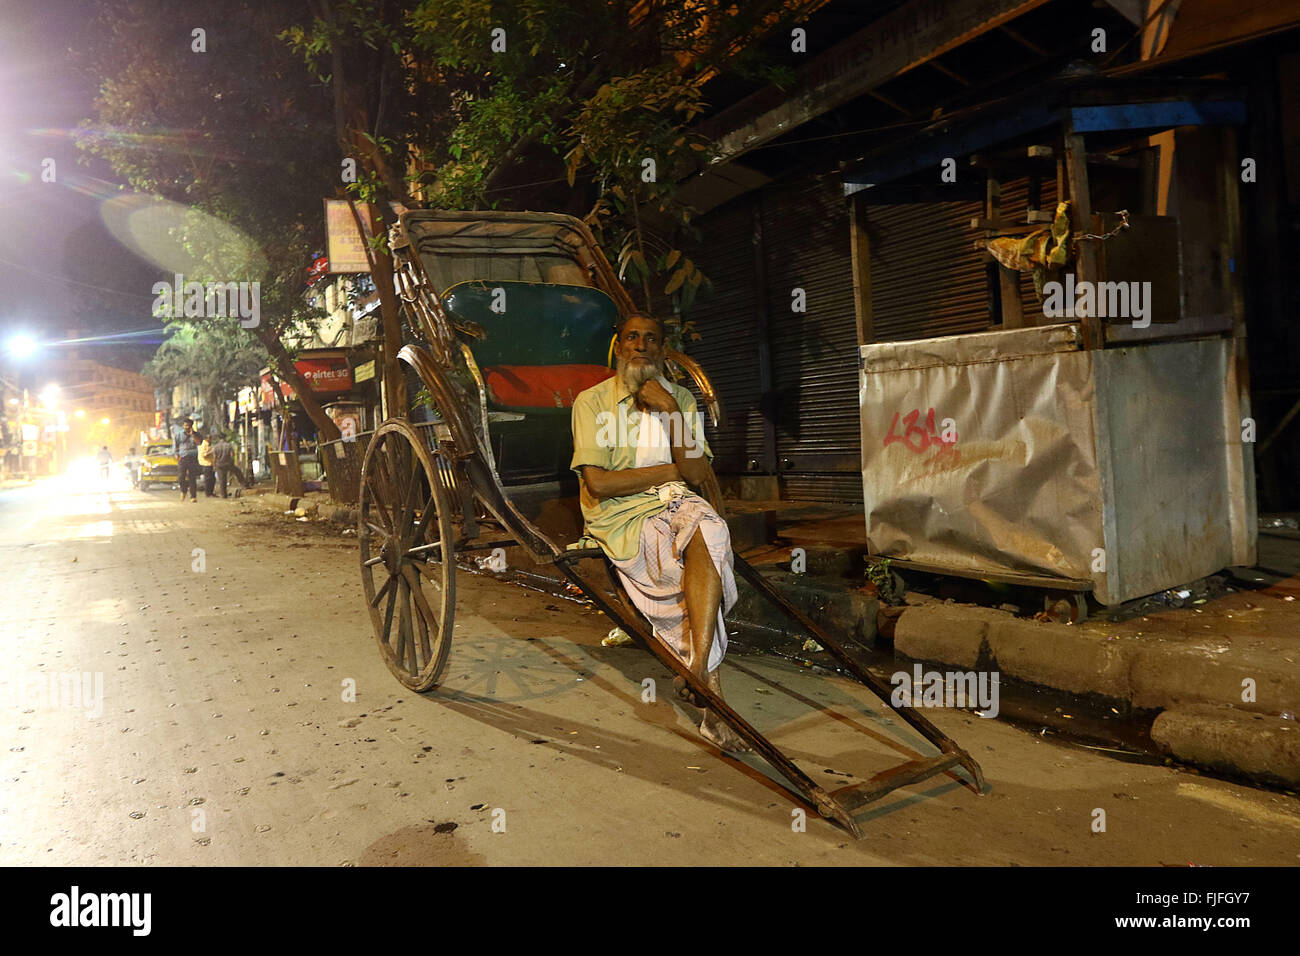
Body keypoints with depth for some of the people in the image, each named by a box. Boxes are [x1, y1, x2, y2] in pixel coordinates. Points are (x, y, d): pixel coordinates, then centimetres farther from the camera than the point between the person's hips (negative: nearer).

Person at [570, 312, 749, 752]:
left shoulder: (681, 399, 15)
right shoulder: (592, 402, 3)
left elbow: (698, 477, 0)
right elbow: (598, 484, -10)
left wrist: (670, 410, -8)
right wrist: (674, 471, -4)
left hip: (677, 503, 3)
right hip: (621, 518, -3)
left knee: (706, 528, -33)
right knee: (707, 552, -30)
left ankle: (696, 672, -34)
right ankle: (708, 684, -25)